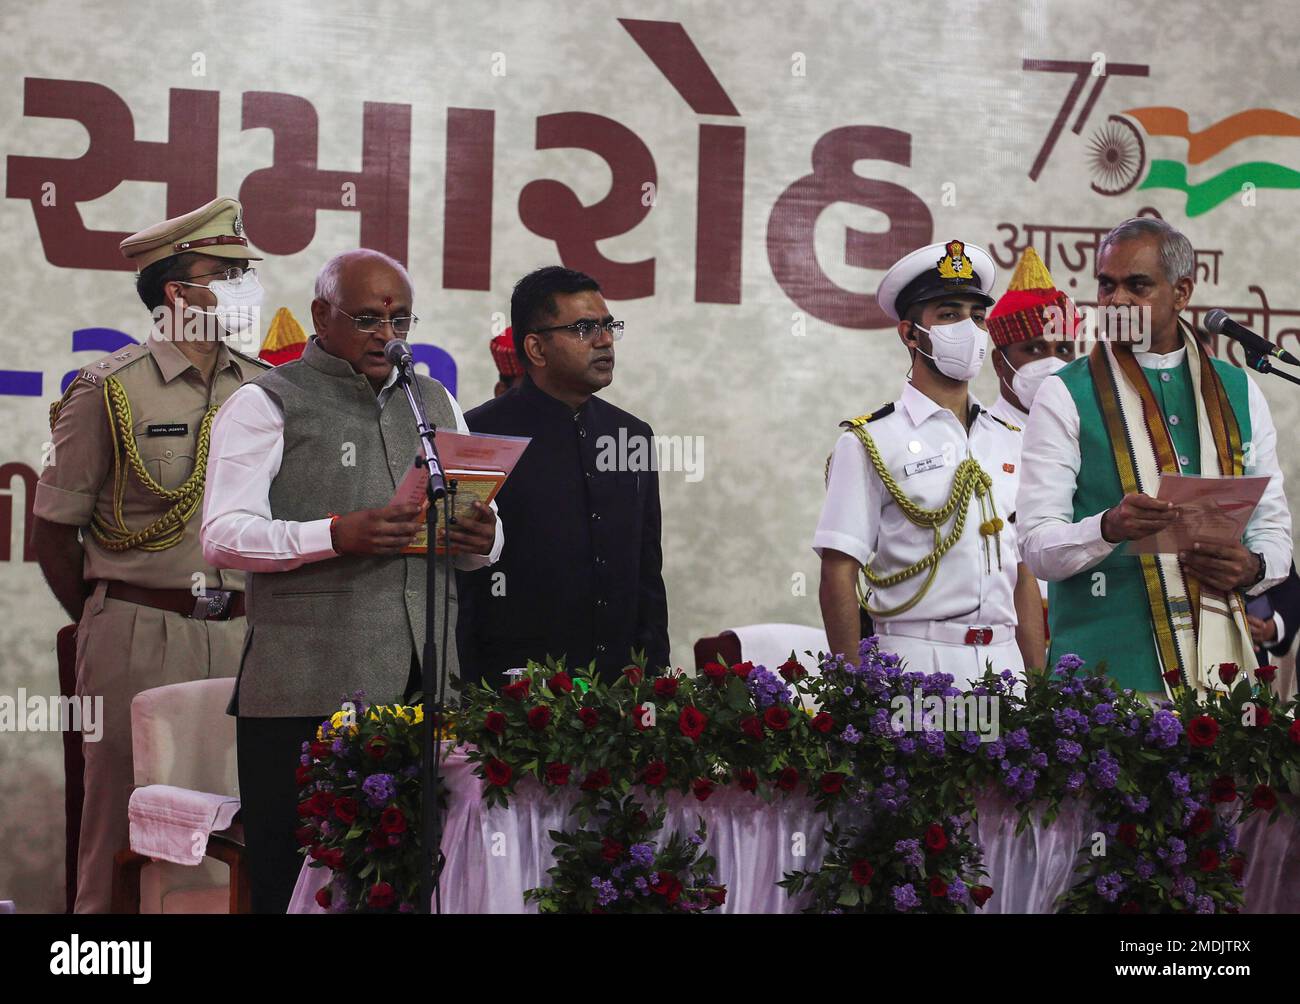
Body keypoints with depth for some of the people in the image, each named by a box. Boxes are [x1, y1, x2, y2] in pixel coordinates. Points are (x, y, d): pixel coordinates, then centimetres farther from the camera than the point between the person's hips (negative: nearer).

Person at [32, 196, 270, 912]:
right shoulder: (111, 391, -4)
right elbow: (53, 529, 0)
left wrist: (253, 612, 10)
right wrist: (104, 624, 5)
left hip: (243, 633, 4)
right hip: (139, 637, -4)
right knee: (126, 817, 2)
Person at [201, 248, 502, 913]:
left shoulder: (435, 403, 21)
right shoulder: (267, 405, 3)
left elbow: (485, 527, 23)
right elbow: (222, 536, -7)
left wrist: (481, 538, -3)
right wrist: (336, 535, -21)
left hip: (425, 685, 5)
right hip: (308, 694, -5)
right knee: (295, 883, -5)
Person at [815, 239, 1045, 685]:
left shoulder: (1009, 443, 14)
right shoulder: (870, 443, -2)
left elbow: (1023, 576, 16)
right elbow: (838, 576, -6)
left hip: (1003, 661, 5)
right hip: (914, 662, -5)